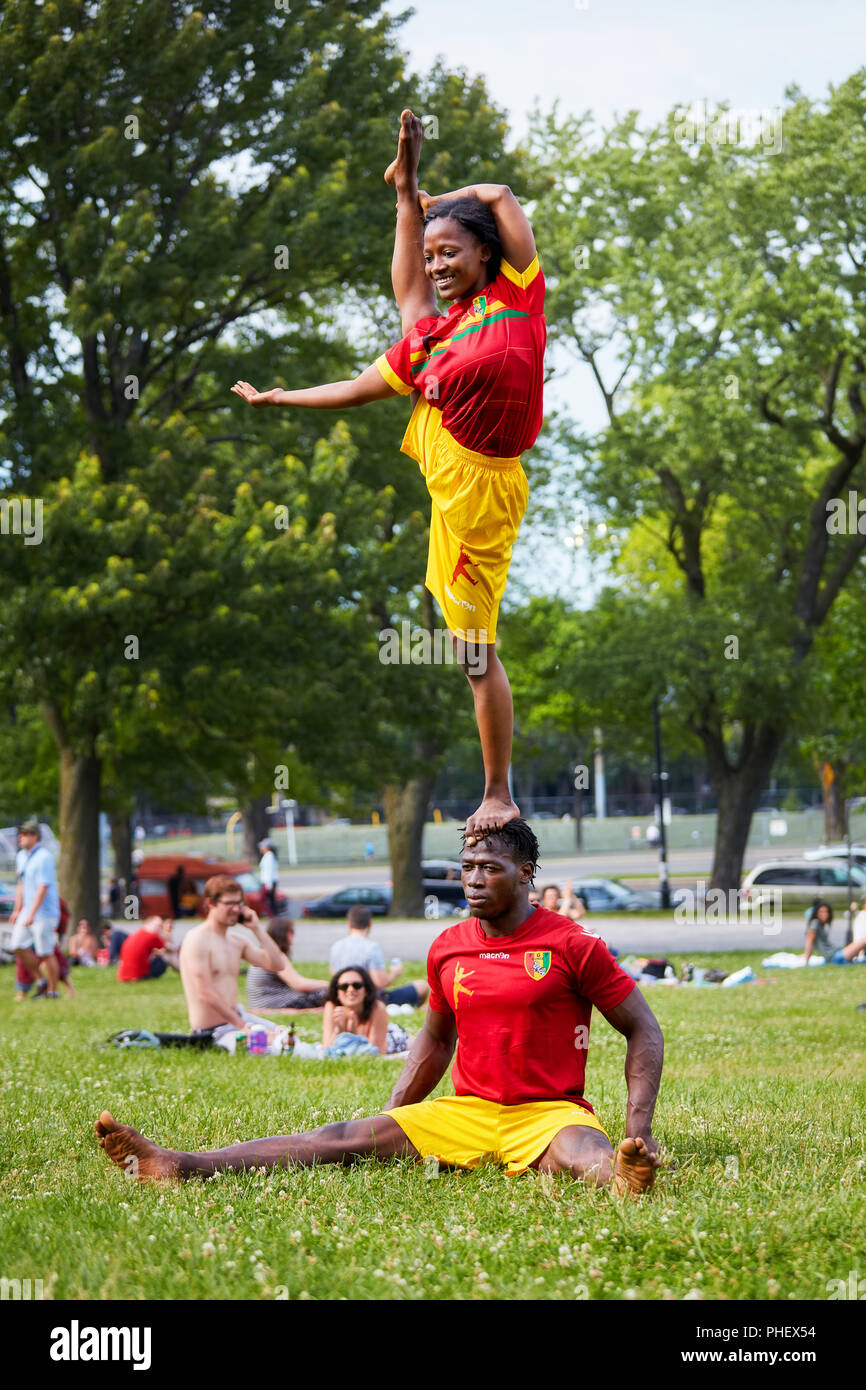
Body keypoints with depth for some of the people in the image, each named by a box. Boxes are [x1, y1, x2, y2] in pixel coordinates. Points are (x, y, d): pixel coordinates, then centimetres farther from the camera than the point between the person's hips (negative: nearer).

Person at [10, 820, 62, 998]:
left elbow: (43, 888, -21)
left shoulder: (43, 857, -17)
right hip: (28, 911, 9)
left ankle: (52, 990, 7)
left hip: (45, 912, -9)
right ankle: (42, 980, 18)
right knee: (19, 946, 3)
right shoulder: (21, 856, 11)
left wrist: (31, 914, -23)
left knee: (46, 953, -3)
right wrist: (17, 910, 19)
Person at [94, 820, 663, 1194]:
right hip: (466, 1111, 4)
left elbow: (645, 1032, -2)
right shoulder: (447, 948, 10)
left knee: (580, 1151, -40)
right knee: (349, 1137, -13)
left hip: (551, 1111, -4)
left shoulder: (573, 946, -6)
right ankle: (179, 1167, -28)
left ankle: (621, 1178, -78)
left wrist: (639, 1127, -14)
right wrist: (388, 1120, 17)